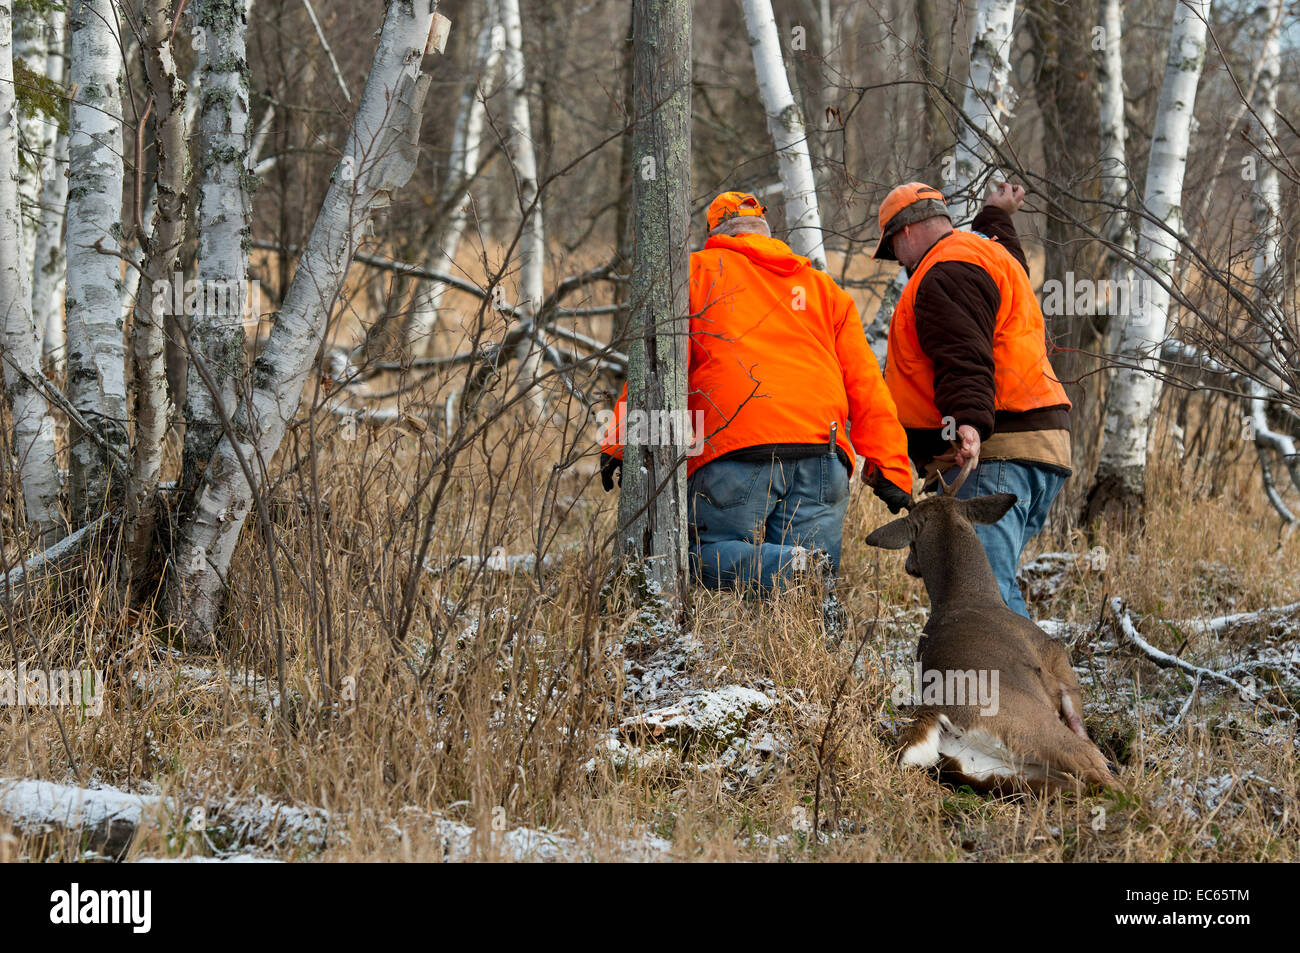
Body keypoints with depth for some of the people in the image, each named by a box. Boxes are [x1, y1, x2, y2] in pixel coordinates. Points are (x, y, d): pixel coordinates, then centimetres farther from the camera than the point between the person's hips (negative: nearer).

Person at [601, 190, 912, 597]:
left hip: (734, 447, -3)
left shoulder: (698, 271, 17)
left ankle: (788, 567, -26)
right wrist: (889, 467, 16)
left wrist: (622, 442, 5)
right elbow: (865, 384, 20)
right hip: (822, 452, 4)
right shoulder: (824, 288, 28)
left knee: (706, 557, 2)